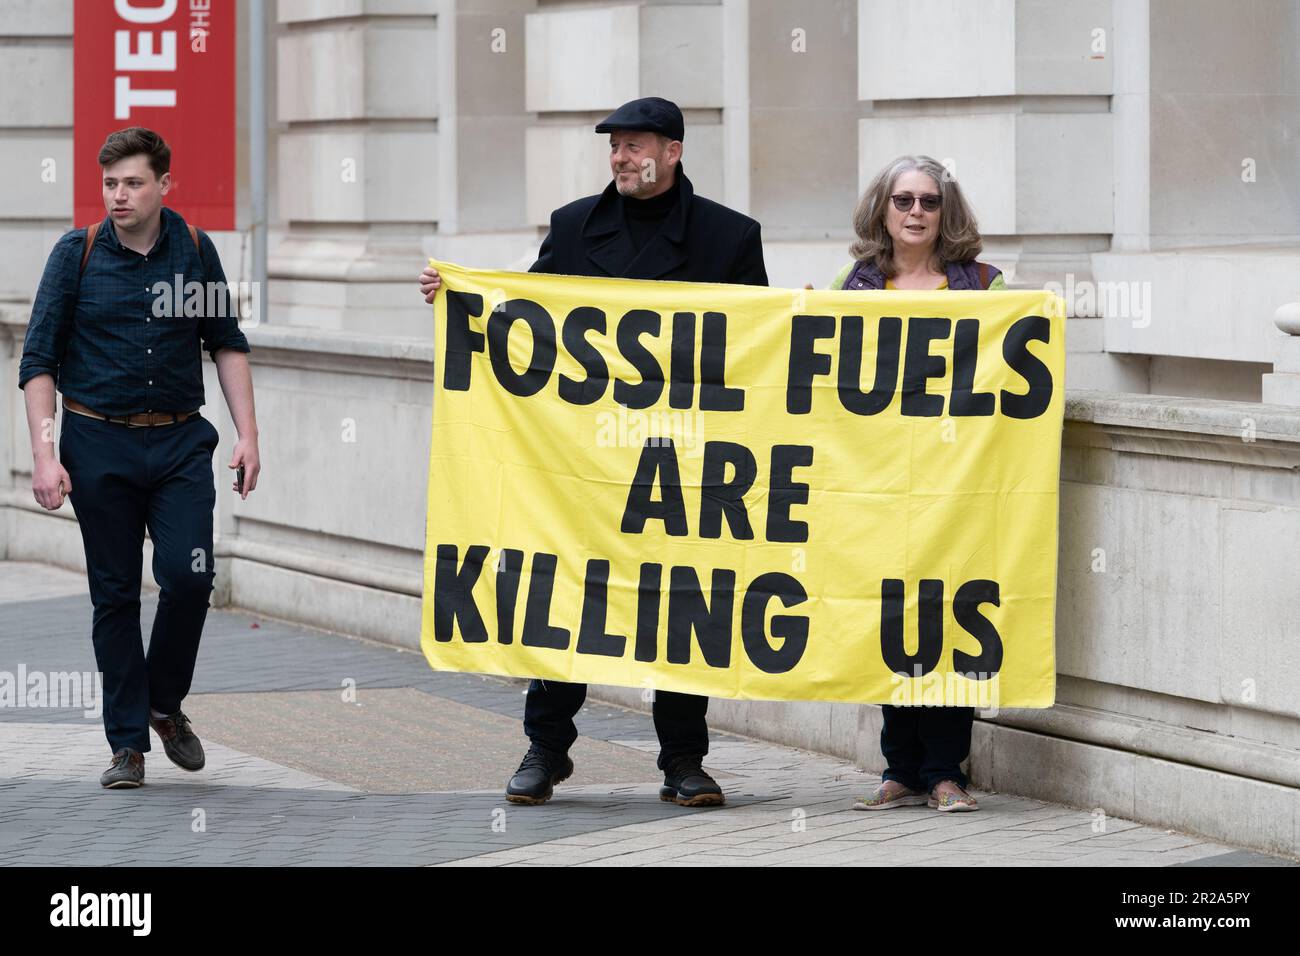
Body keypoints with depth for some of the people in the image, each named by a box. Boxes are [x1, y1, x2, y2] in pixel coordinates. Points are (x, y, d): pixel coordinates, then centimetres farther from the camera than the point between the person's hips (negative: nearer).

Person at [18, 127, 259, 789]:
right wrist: (44, 454, -9)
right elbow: (38, 361, -1)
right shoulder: (78, 254, -3)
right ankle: (128, 743, 12)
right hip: (99, 443, -1)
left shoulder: (194, 250, 2)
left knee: (188, 574, -13)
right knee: (115, 595, 3)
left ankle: (166, 703, 12)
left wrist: (247, 432, 3)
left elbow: (227, 344, 12)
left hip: (180, 442, 1)